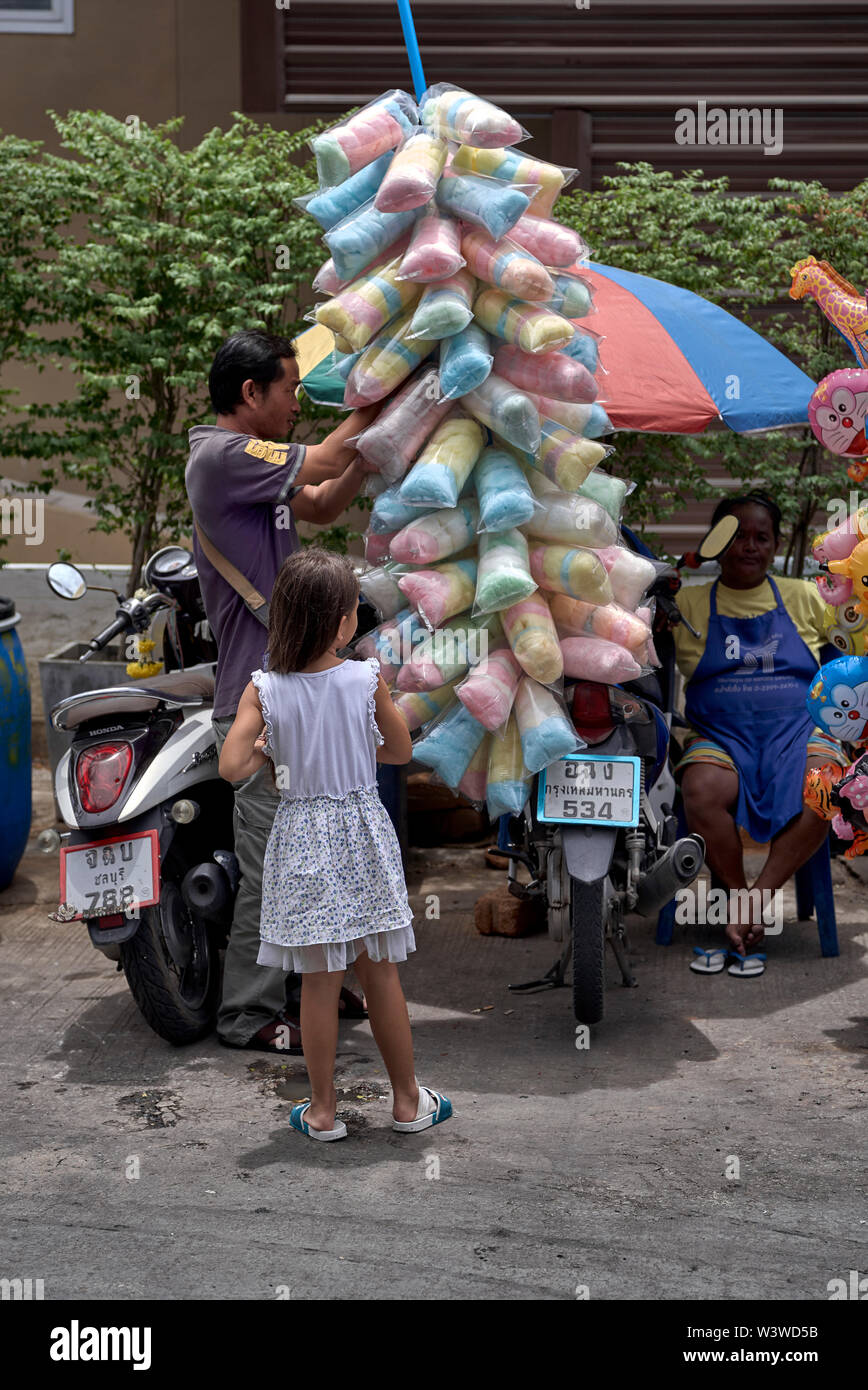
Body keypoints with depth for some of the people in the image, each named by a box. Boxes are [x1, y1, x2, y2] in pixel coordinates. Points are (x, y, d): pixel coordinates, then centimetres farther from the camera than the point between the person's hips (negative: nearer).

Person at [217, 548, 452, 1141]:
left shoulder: (264, 691, -11)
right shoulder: (366, 678, -11)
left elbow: (231, 768, -16)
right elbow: (401, 750, 0)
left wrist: (268, 749, 3)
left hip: (303, 840, 0)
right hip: (362, 833, 0)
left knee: (320, 980, 9)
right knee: (381, 974, 13)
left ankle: (323, 1110, 20)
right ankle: (408, 1100, 25)